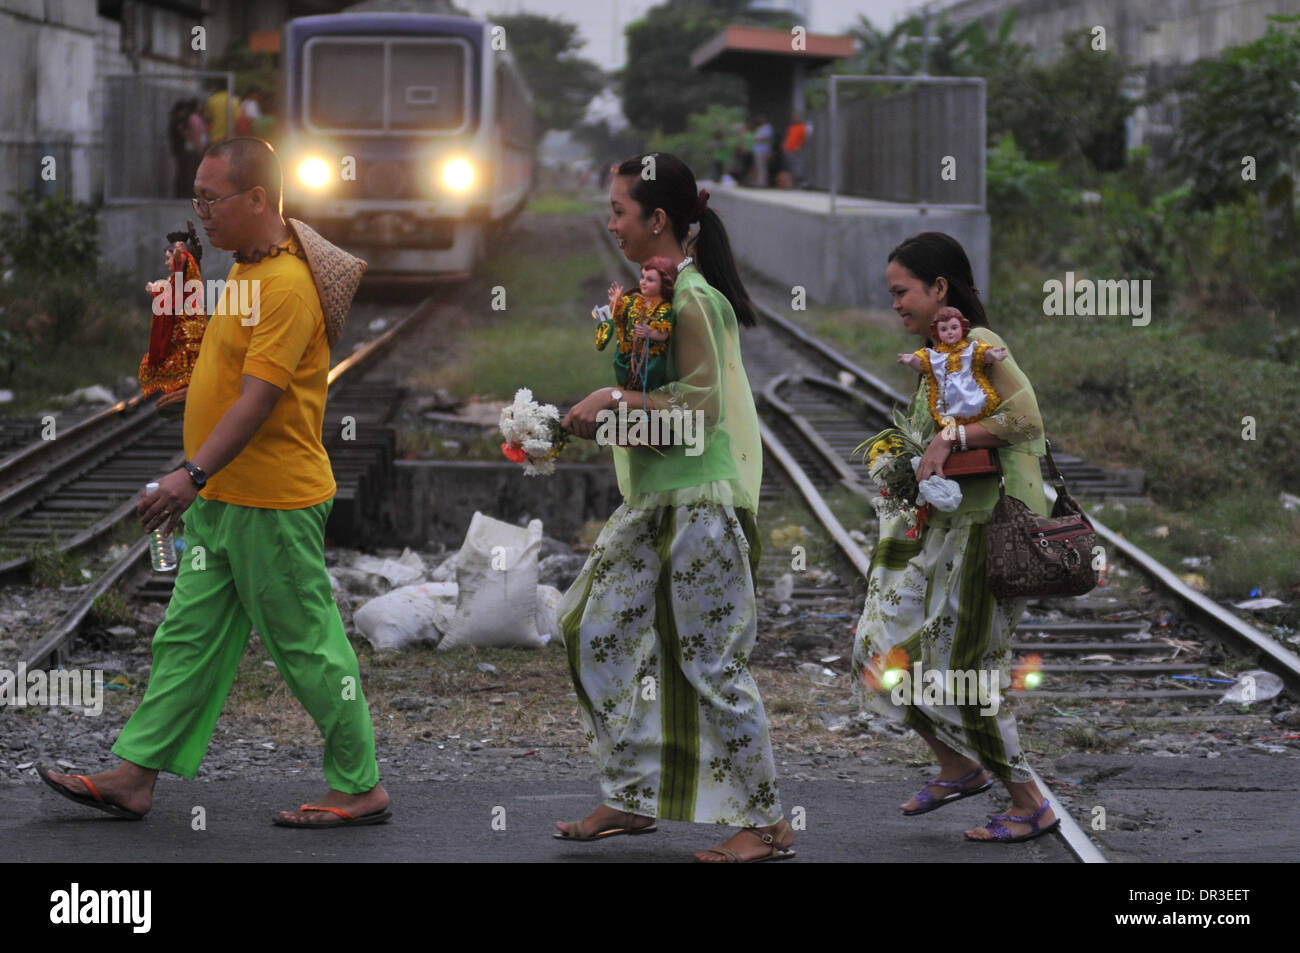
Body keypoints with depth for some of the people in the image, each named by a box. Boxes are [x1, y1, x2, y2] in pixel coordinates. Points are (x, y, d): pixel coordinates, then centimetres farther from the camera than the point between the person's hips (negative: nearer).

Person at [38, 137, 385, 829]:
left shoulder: (286, 285, -19)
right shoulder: (246, 268, 12)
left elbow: (259, 396, -26)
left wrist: (194, 473, -33)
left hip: (273, 504, -10)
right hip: (222, 498, 10)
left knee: (309, 648, 0)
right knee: (187, 639, 10)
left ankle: (361, 789, 11)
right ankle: (133, 777, 14)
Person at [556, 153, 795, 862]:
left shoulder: (689, 297, -16)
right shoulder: (661, 291, 14)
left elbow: (700, 403, -21)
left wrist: (615, 400, -15)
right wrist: (605, 417, 1)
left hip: (699, 502, -10)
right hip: (656, 502, 10)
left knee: (710, 661, -5)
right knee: (597, 633, 11)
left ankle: (766, 823, 4)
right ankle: (630, 798, 19)